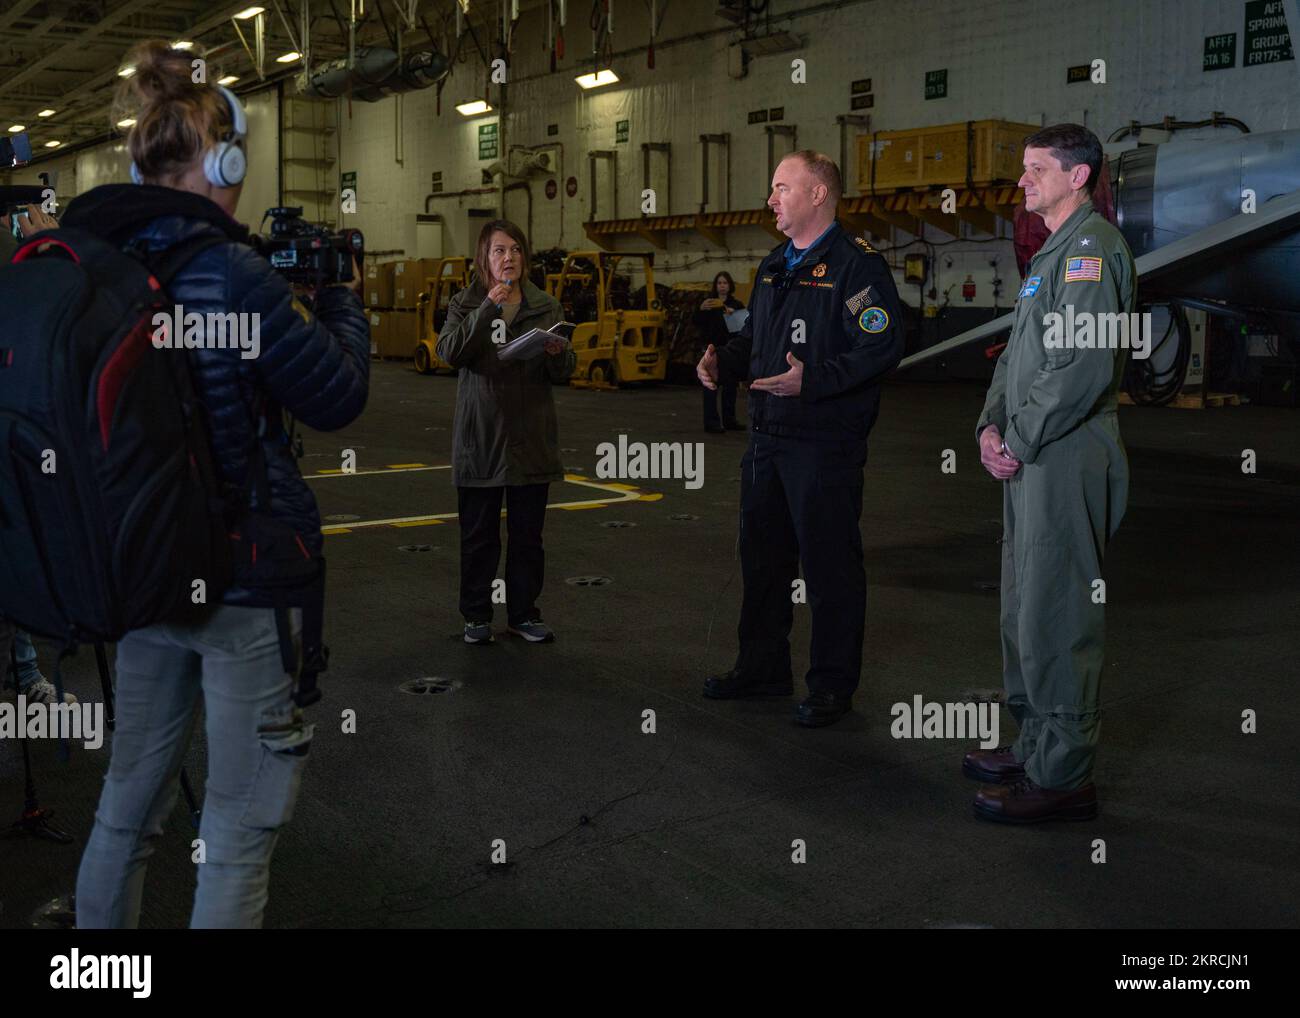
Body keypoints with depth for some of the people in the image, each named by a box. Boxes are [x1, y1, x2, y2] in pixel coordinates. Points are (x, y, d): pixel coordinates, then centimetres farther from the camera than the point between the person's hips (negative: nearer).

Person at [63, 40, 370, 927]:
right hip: (245, 578, -7)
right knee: (241, 824, 5)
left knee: (130, 796, 20)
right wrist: (342, 299, 7)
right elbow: (338, 396, -9)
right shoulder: (229, 272, -18)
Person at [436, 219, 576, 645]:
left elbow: (564, 373, 3)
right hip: (479, 437, -1)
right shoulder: (464, 304, 3)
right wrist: (486, 310, -24)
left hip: (531, 438, 2)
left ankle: (524, 613, 21)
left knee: (527, 534, 9)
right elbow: (449, 352, -15)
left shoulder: (546, 307, 7)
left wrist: (557, 353, -19)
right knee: (479, 535, 6)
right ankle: (476, 615, 18)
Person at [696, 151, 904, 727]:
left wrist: (812, 380, -28)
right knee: (762, 555, 16)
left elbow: (882, 347, -19)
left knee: (829, 564, 1)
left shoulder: (856, 264, -11)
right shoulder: (773, 267, 16)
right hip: (767, 439, 9)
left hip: (825, 444, -9)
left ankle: (832, 685, 14)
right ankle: (761, 668, 31)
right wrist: (721, 360, 7)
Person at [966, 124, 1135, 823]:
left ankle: (1062, 778, 2)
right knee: (1024, 611, 16)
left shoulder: (1091, 246, -11)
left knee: (1056, 616, -6)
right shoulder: (1053, 251, 22)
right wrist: (992, 425, 6)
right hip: (1030, 459, 10)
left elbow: (1085, 367, -23)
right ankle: (1036, 746, 28)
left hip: (1067, 459, -10)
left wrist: (1021, 442, -16)